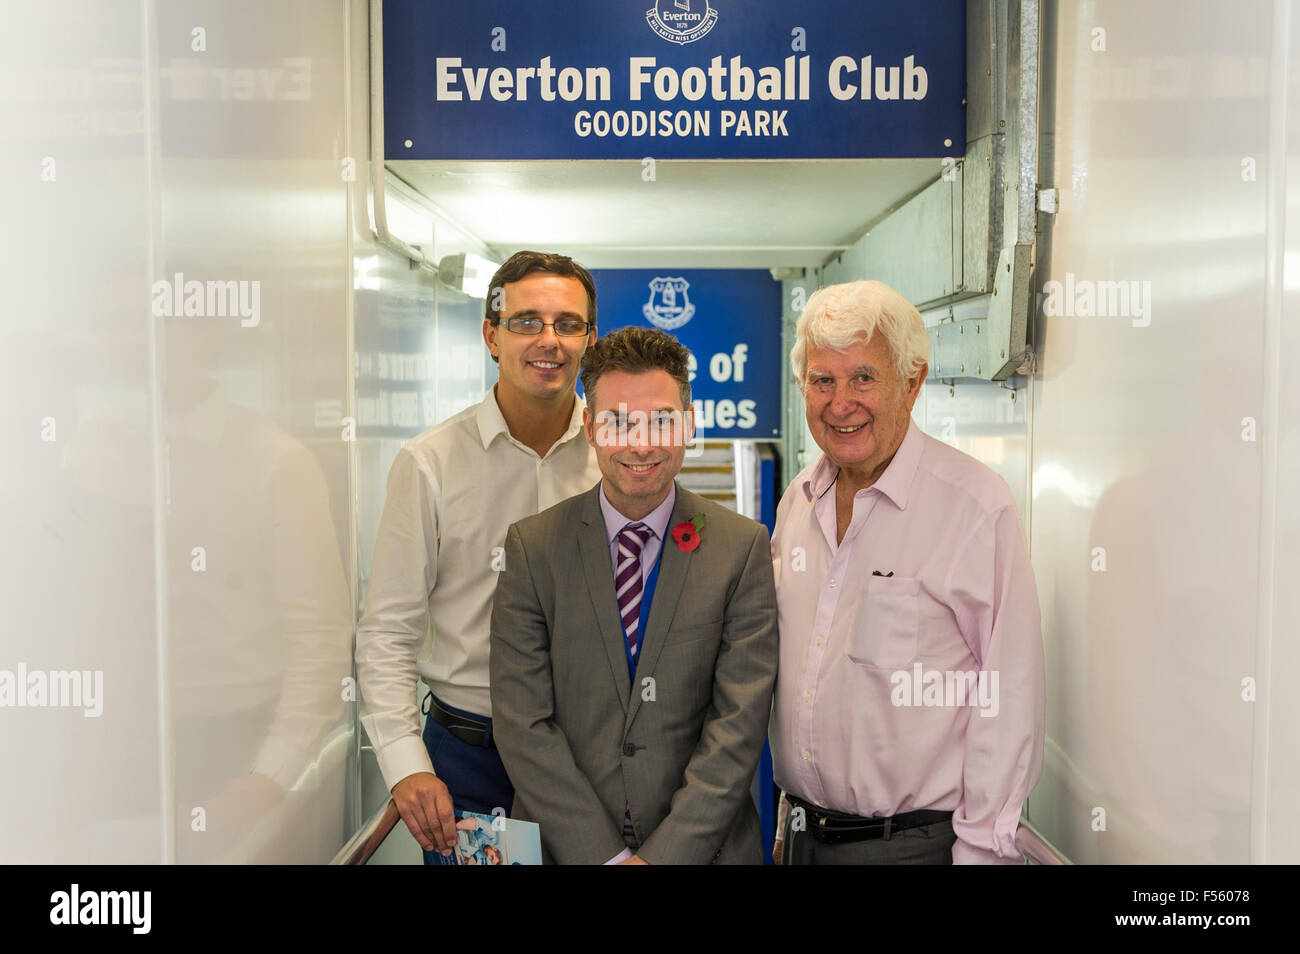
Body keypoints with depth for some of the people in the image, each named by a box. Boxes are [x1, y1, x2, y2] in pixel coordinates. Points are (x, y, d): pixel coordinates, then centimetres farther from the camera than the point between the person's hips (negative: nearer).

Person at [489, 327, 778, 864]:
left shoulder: (743, 548, -6)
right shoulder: (531, 547, -6)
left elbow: (740, 723, -10)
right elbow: (522, 722, -10)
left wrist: (665, 853, -17)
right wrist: (607, 855, -15)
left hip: (702, 844, 0)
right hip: (563, 847, 0)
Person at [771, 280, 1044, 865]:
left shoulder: (977, 505, -14)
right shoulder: (798, 499, 5)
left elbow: (1009, 698, -14)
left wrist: (982, 848, -15)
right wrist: (792, 816, 13)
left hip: (918, 840, -5)